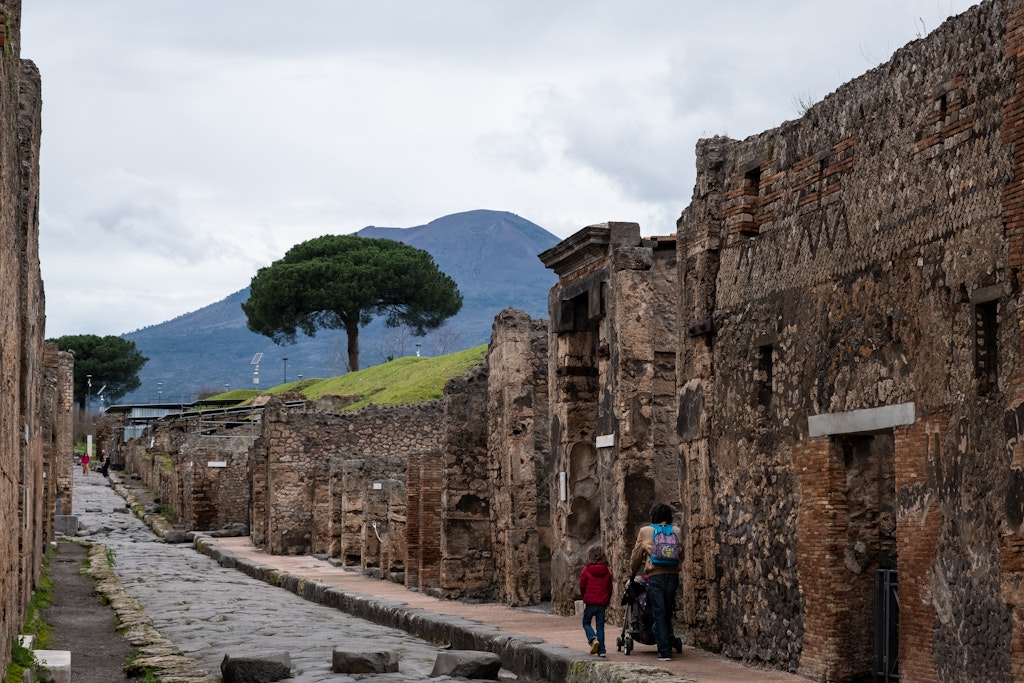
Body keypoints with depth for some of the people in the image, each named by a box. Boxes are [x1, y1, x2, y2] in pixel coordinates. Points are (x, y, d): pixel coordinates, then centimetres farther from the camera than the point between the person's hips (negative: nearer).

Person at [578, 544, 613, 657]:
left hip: (590, 602, -3)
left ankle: (593, 639, -15)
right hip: (602, 603, 3)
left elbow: (582, 587, -2)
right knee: (600, 626, 9)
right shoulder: (607, 572, 2)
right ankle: (601, 650, 4)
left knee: (586, 623, 13)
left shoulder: (586, 571, -9)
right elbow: (610, 589, 7)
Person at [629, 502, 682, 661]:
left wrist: (633, 572, 28)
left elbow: (636, 556, 11)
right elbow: (681, 556, 16)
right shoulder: (676, 532, 9)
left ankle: (665, 651, -3)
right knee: (668, 612, 17)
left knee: (659, 614, -1)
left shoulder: (645, 531, 3)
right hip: (673, 575, 2)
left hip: (655, 576, -2)